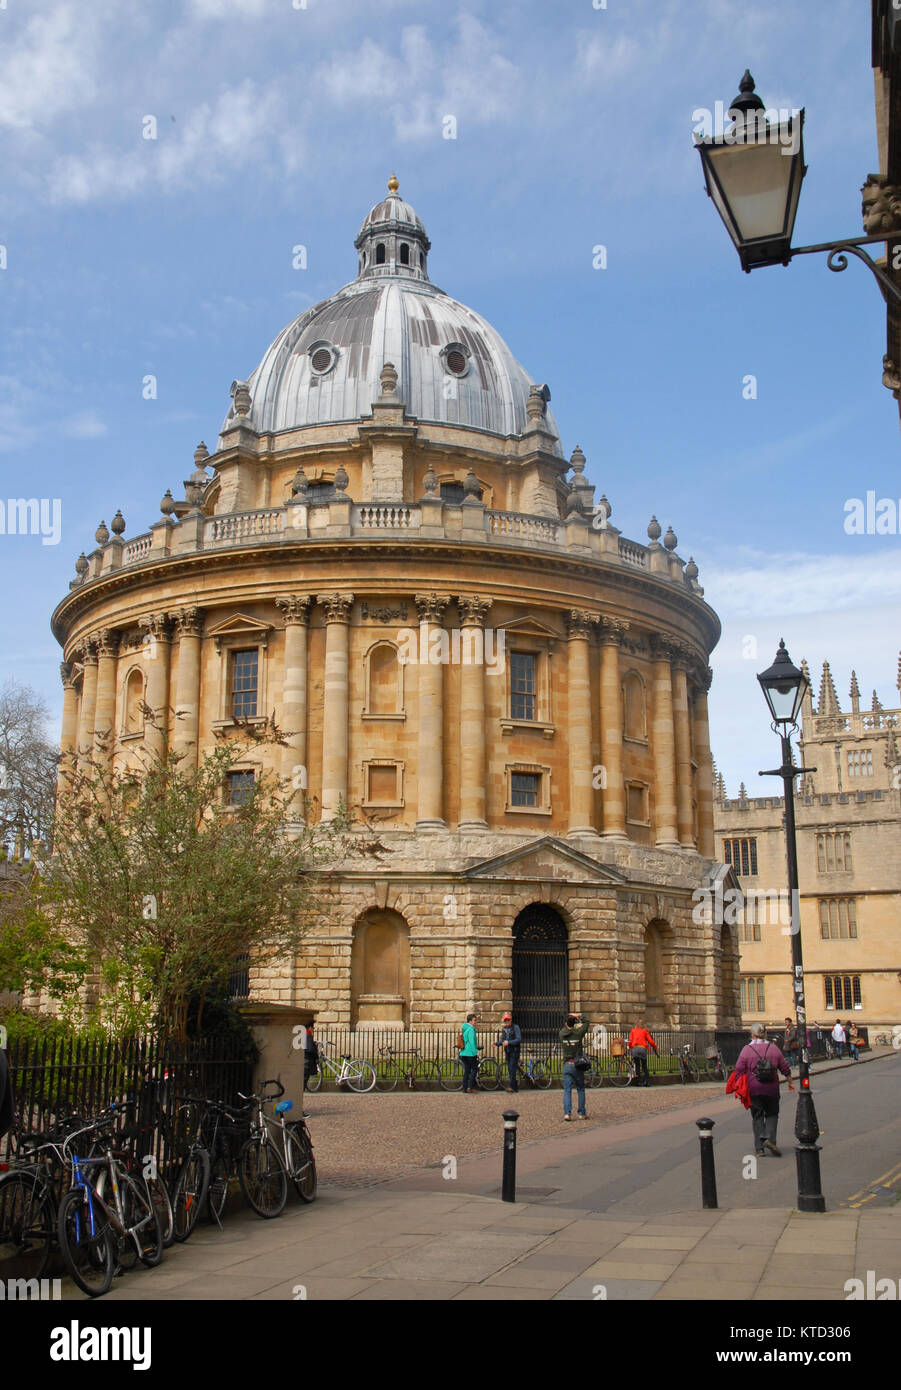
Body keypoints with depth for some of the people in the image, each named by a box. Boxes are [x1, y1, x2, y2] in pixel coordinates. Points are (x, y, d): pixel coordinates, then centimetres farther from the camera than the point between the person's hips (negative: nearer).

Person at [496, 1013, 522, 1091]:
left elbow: (519, 1039, -15)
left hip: (514, 1051, -6)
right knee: (510, 1069, 7)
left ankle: (512, 1087, -14)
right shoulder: (504, 1029, 12)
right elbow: (502, 1040, 16)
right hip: (507, 1051, 7)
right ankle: (516, 1087, 15)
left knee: (512, 1068, -13)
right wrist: (497, 1043, -5)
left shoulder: (515, 1027, -8)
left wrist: (509, 1042, -25)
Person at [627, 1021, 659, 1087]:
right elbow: (651, 1042, 11)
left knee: (637, 1066, 6)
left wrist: (629, 1049, 18)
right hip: (643, 1048, 0)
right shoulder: (645, 1031, 20)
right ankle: (647, 1081, -2)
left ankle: (638, 1081, 1)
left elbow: (630, 1041, 10)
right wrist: (656, 1049, 20)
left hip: (634, 1048, 0)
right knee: (644, 1066, 10)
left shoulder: (633, 1030, 22)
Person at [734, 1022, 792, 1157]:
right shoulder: (773, 1048, 2)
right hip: (772, 1089, 1)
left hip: (754, 1090, -1)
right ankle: (770, 1138, -5)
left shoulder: (746, 1049, -4)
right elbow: (785, 1069, 9)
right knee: (772, 1114, 16)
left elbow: (739, 1071, -6)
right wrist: (790, 1083, 22)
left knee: (757, 1117, 7)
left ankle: (759, 1148, 6)